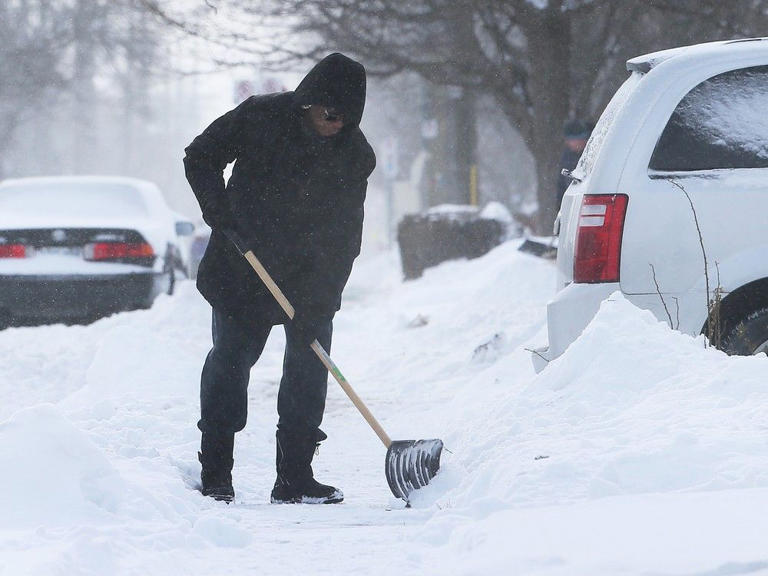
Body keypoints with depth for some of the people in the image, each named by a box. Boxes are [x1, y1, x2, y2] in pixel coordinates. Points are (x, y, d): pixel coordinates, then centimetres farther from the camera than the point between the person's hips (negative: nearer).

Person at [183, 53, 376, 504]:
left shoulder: (356, 155, -10)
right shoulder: (259, 117, -14)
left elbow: (344, 238, -11)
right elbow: (201, 158, -1)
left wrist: (319, 302, -18)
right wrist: (220, 214, -15)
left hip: (312, 277, 2)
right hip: (240, 268, -2)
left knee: (310, 364, -2)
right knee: (230, 359, -4)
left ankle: (295, 477, 5)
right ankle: (215, 475, 3)